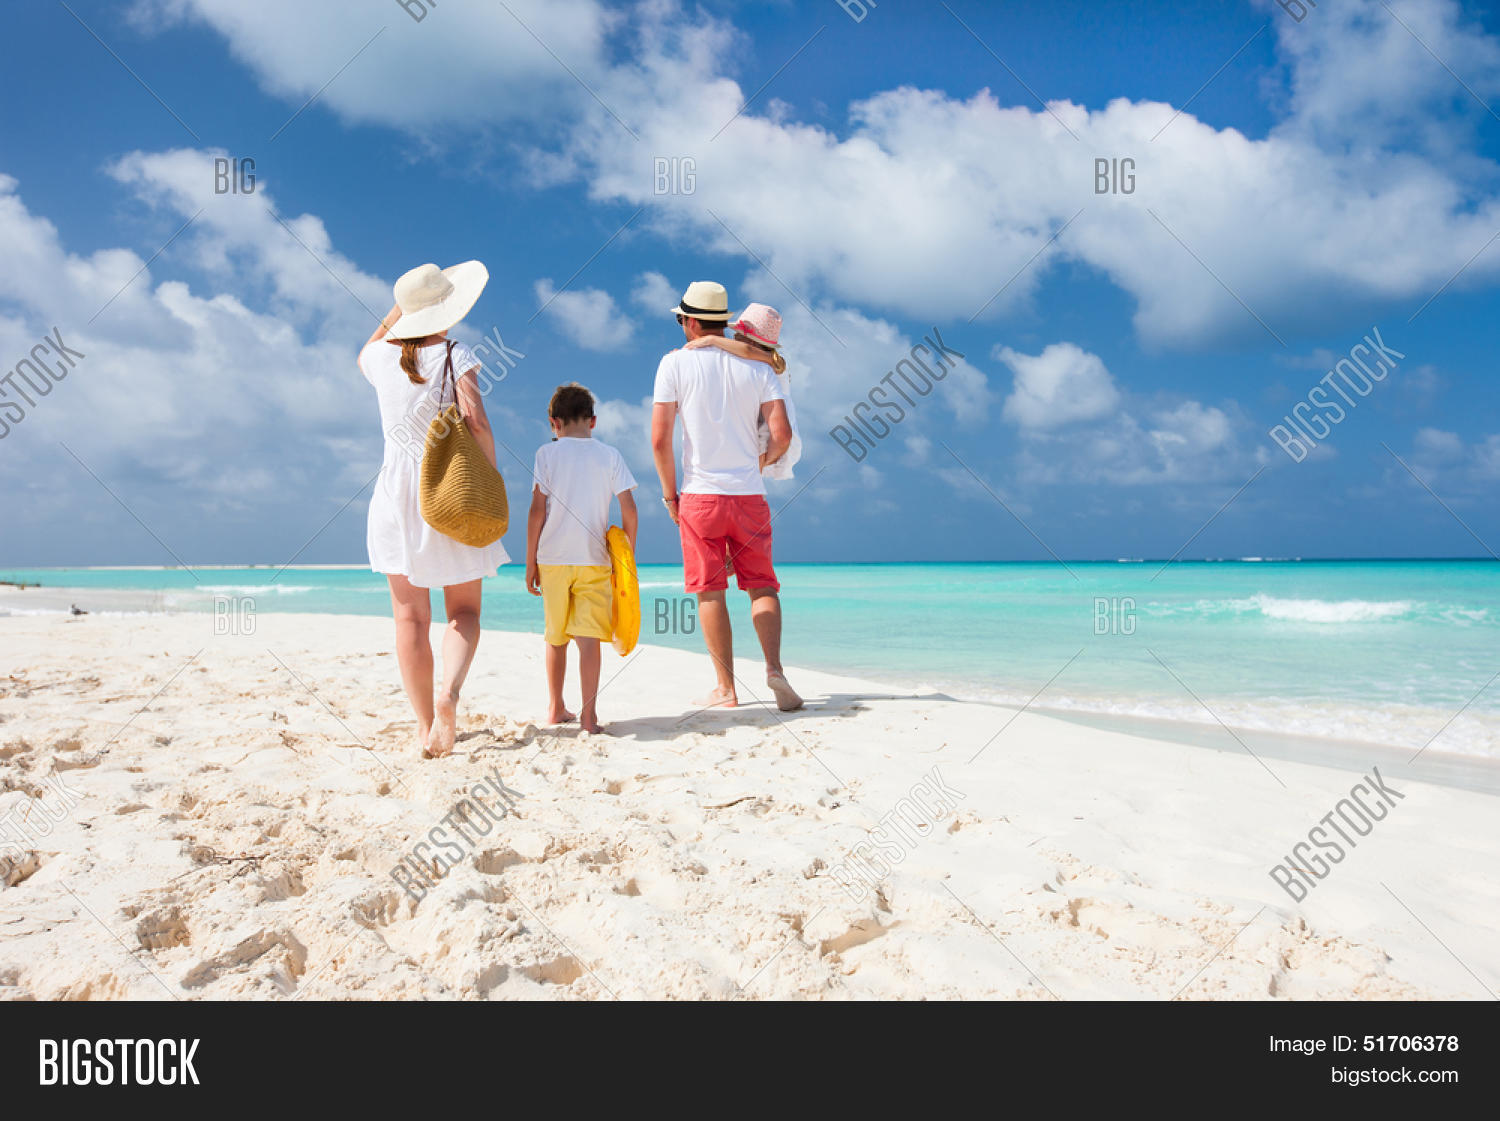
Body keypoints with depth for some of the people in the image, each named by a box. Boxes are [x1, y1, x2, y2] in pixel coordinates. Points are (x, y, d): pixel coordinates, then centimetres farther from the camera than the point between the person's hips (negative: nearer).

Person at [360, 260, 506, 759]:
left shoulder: (381, 357, 5)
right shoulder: (454, 355, -6)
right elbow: (476, 421, -17)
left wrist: (399, 309, 29)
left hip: (397, 493, 3)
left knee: (410, 616, 5)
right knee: (464, 611, 8)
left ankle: (426, 728, 4)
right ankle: (449, 690, -19)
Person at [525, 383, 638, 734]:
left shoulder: (547, 453, 2)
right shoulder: (610, 455, 4)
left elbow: (537, 511, -3)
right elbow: (629, 510, 1)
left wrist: (531, 562, 3)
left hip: (553, 559, 1)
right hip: (594, 560, -1)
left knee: (556, 638, 13)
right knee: (588, 637, -3)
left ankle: (555, 709, 25)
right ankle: (588, 715, -9)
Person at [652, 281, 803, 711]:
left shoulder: (675, 363, -1)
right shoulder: (757, 367, 6)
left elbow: (659, 439, -6)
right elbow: (782, 434, -3)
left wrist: (669, 493, 5)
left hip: (700, 495, -2)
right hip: (750, 494, 2)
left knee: (710, 591, 4)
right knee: (761, 584, 10)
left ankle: (725, 688, 5)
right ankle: (774, 667, -9)